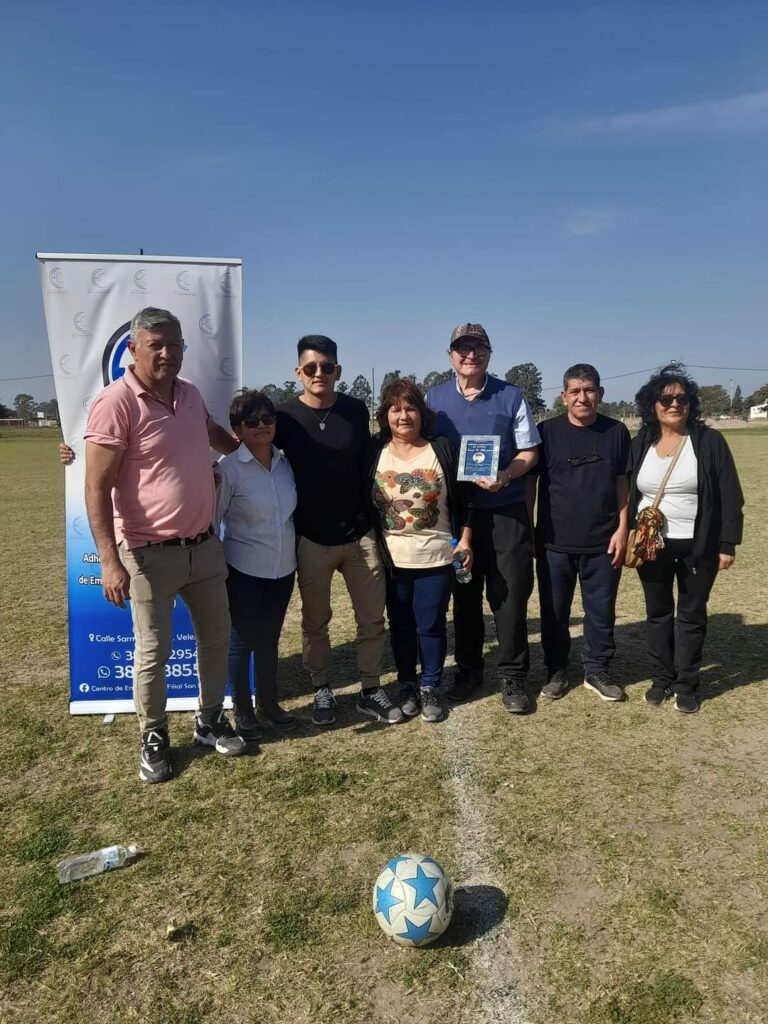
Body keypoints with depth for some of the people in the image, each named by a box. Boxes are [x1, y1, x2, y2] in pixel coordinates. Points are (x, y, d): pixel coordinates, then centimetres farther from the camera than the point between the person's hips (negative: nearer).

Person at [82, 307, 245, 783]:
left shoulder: (190, 394, 4)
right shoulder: (115, 403, -17)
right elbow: (97, 487, -19)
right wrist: (110, 560, -24)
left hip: (205, 545, 7)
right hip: (151, 553, -7)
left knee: (216, 637, 17)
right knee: (153, 652, 7)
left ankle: (210, 721, 37)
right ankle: (154, 738, 29)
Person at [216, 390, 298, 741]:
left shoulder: (285, 463, 2)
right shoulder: (228, 468, -14)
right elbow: (211, 519, -11)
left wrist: (295, 552, 13)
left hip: (282, 569, 5)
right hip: (244, 571, -5)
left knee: (269, 639, 18)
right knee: (242, 641, 9)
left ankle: (268, 705, 35)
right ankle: (242, 712, 28)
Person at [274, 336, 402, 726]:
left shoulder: (356, 410, 1)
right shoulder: (285, 416, -7)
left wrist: (373, 515, 13)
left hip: (360, 534, 3)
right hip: (311, 538, -2)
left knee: (372, 617, 8)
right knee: (315, 620, 12)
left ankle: (370, 691, 25)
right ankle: (322, 690, 30)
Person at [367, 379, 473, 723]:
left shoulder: (443, 449, -2)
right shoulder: (374, 453, -1)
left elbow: (463, 500, 2)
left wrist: (465, 540, -3)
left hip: (437, 557, -1)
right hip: (391, 560, 1)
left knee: (431, 625, 6)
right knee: (400, 625, 12)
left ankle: (430, 688, 23)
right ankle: (407, 686, 29)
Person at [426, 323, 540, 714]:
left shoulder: (511, 396, 0)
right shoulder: (434, 398, 5)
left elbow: (528, 451, 2)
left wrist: (504, 477, -17)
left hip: (506, 510, -1)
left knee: (510, 594, 2)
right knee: (464, 594, 12)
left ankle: (513, 676, 15)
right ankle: (468, 669, 27)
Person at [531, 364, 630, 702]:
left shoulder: (617, 432, 1)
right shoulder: (547, 431, -3)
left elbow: (622, 483, 6)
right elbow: (529, 482, 1)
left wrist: (622, 529, -2)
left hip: (603, 543, 1)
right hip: (554, 542, -1)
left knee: (601, 611, 11)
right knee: (554, 612, 11)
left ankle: (596, 671, 28)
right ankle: (557, 670, 27)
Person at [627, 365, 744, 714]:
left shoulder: (709, 441, -5)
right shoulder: (640, 445, 4)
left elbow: (729, 497, -5)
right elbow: (628, 495, 7)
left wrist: (728, 544, -9)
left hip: (698, 546, -2)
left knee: (691, 615, 8)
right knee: (658, 613, 12)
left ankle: (686, 685, 20)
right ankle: (661, 679, 25)